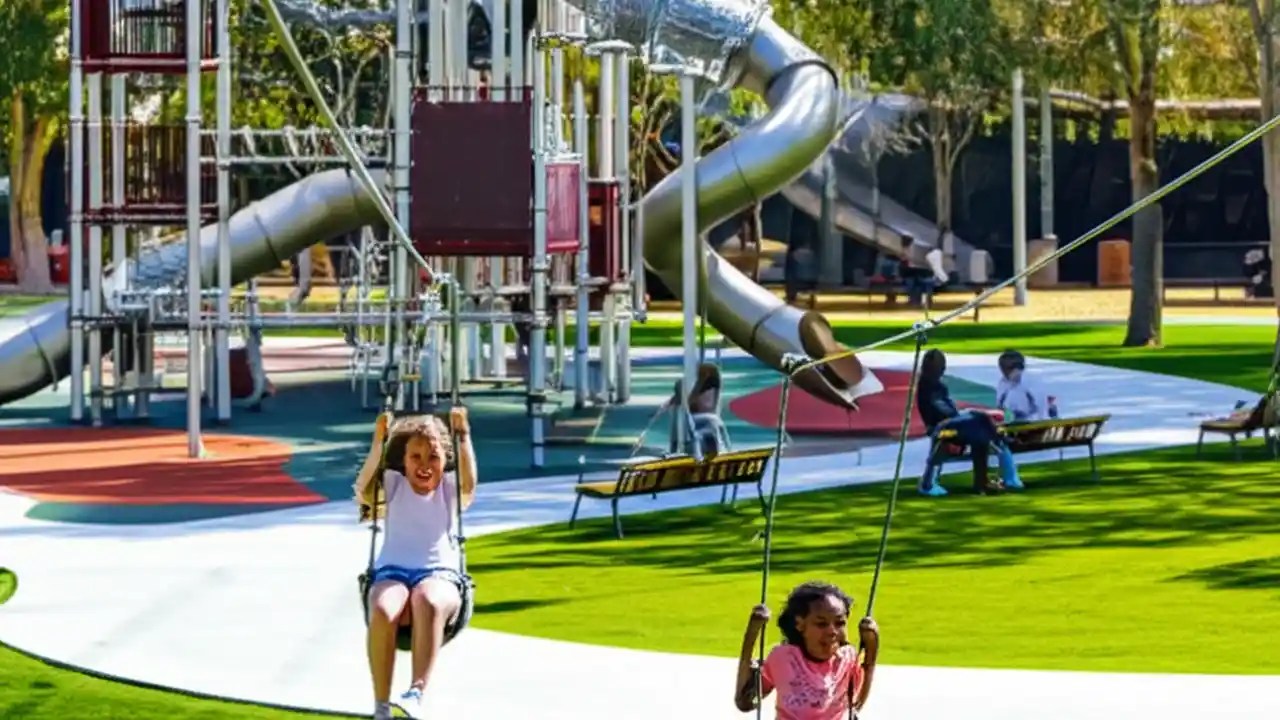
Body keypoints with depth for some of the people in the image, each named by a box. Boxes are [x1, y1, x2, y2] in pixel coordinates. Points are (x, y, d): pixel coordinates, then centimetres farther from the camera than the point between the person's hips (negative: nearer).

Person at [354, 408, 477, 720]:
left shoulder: (450, 487, 15)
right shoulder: (394, 484, 16)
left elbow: (469, 487, -8)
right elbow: (364, 492, -4)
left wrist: (463, 436, -14)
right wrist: (378, 443, -11)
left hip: (440, 575, -1)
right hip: (392, 572, 1)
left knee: (428, 603, -40)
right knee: (383, 611, -37)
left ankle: (416, 693, -50)